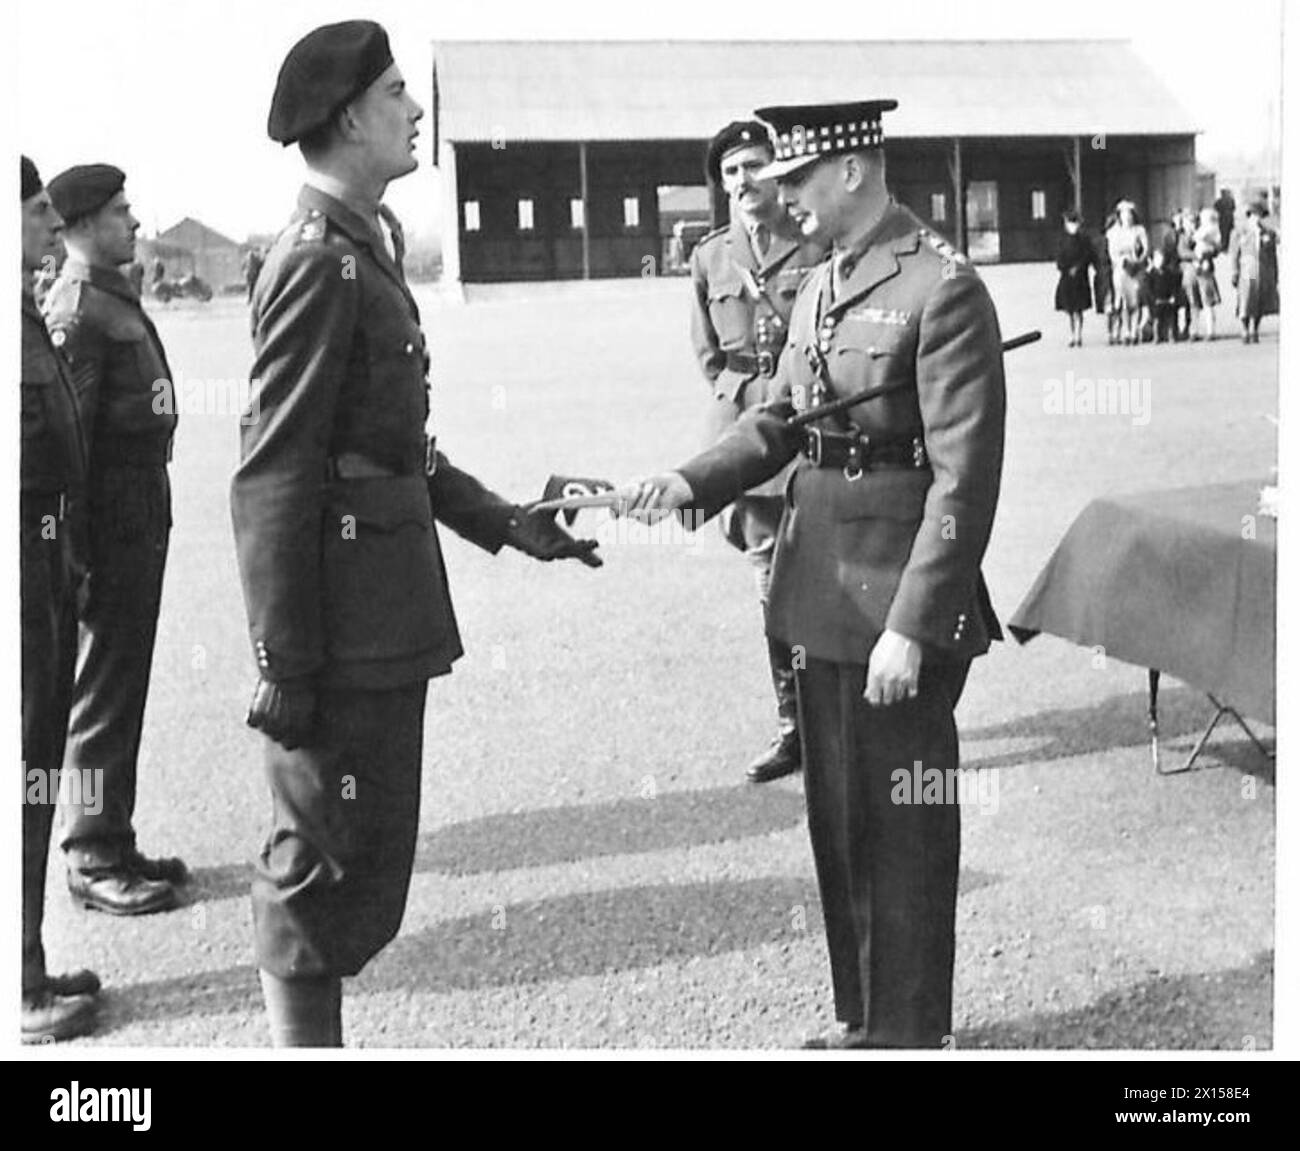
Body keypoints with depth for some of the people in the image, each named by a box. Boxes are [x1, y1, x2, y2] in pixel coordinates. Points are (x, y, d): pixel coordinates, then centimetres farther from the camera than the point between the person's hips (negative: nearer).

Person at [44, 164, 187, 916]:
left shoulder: (117, 300, 15)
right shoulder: (77, 311, -15)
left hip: (143, 521, 10)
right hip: (114, 528, -10)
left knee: (123, 688, 15)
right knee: (105, 695, -2)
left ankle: (112, 842, 25)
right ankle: (95, 861, 8)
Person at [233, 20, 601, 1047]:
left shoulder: (366, 252, 15)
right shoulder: (320, 265, -16)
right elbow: (272, 479, -20)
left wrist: (509, 526, 17)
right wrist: (285, 665, -20)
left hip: (387, 620, 10)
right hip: (345, 628, -10)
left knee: (363, 858, 17)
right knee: (333, 866, 0)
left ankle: (311, 1035, 30)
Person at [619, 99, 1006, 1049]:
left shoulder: (943, 289, -15)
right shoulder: (819, 287, 11)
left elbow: (966, 478, -19)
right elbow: (781, 419, 15)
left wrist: (910, 625, -21)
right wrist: (693, 483, -3)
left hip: (901, 601, -8)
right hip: (825, 595, 8)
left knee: (903, 830, 4)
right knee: (839, 819, 18)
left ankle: (911, 1031, 21)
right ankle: (862, 1019, 34)